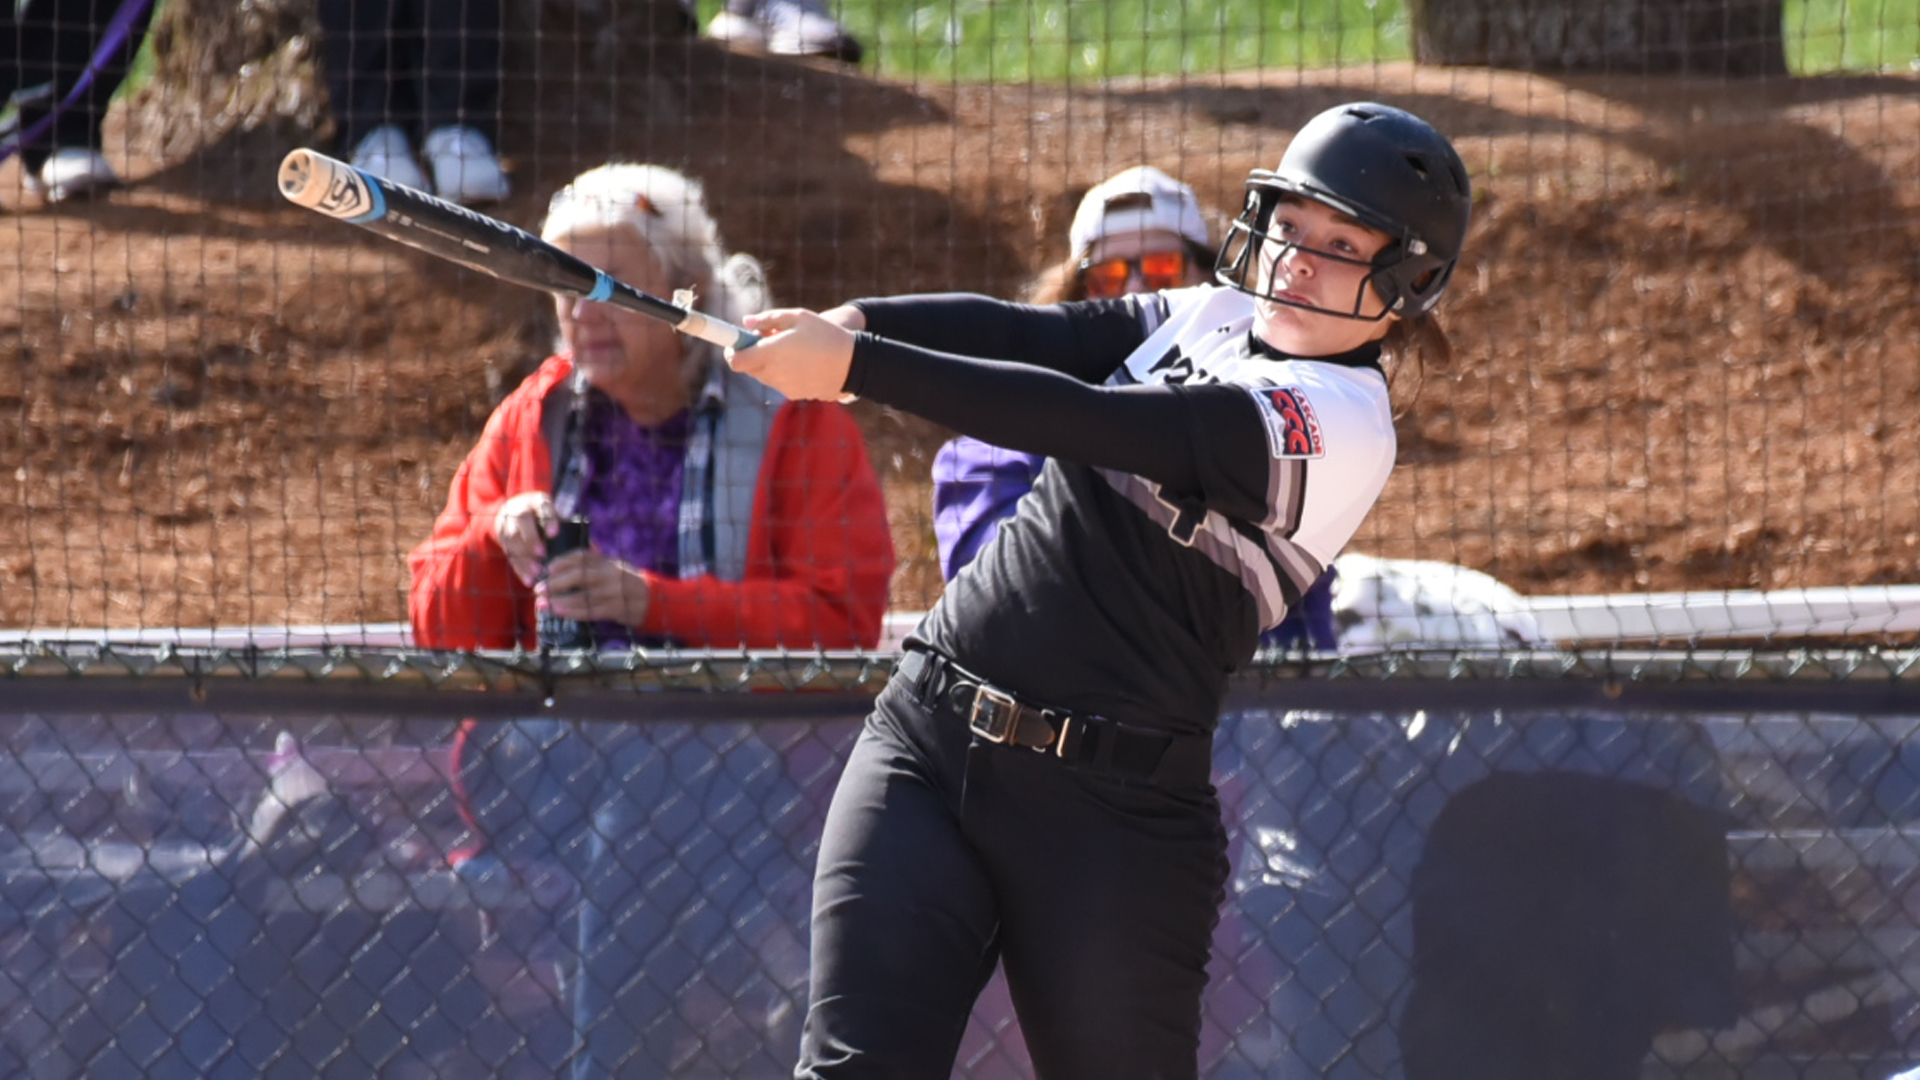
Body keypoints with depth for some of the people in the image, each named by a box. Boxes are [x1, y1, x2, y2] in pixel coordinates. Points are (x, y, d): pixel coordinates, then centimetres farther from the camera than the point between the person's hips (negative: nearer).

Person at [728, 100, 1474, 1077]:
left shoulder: (1343, 421, -12)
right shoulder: (1210, 317, 14)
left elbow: (1086, 423, -19)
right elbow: (1025, 331, 2)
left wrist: (858, 367, -23)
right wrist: (851, 321, -17)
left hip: (1110, 811, -6)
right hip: (926, 733, 6)